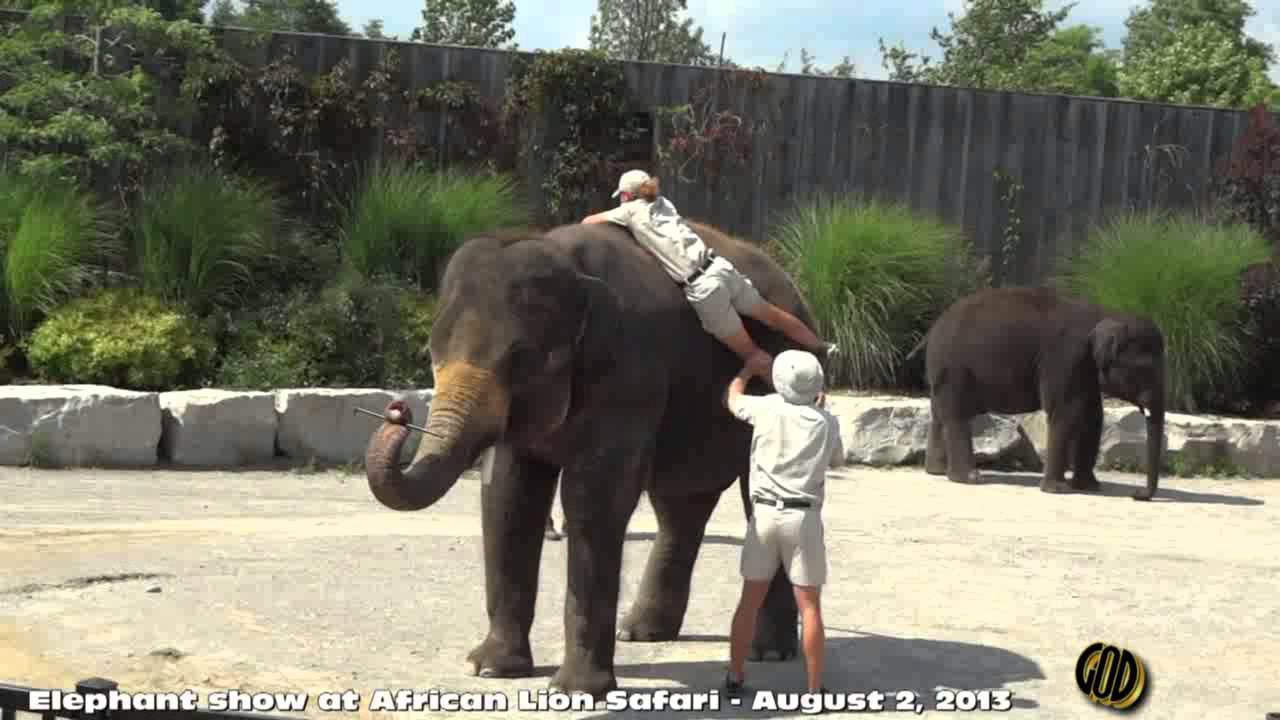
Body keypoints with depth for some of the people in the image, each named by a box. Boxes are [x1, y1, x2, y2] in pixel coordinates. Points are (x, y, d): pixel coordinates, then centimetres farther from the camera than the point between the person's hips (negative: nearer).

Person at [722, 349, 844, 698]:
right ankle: (815, 688, 2)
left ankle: (735, 676, 17)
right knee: (809, 605, 1)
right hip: (804, 517, -1)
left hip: (765, 513, 1)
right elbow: (836, 460, 21)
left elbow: (732, 397, 20)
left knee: (751, 598, 12)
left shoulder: (766, 408, -1)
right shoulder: (827, 422, 1)